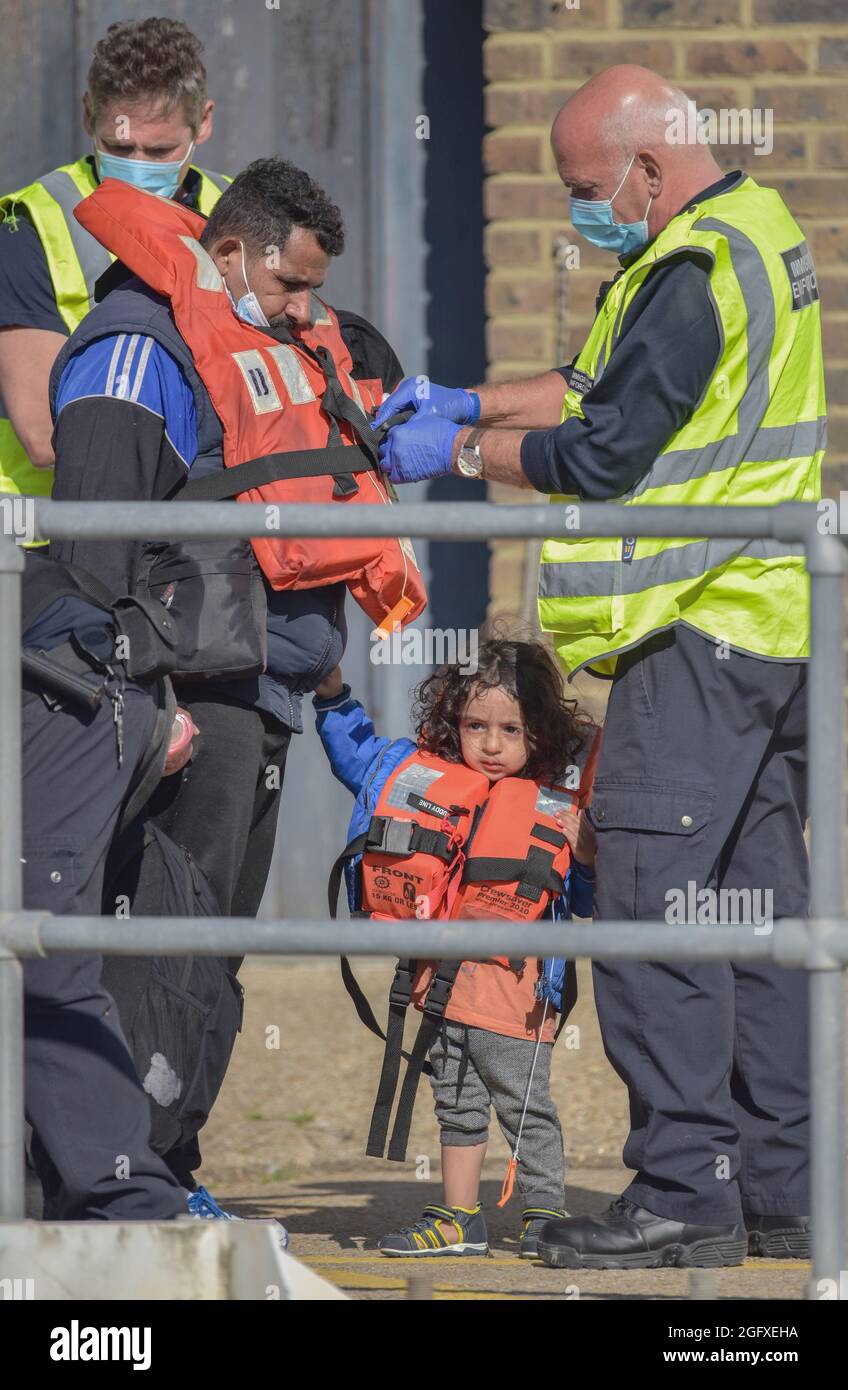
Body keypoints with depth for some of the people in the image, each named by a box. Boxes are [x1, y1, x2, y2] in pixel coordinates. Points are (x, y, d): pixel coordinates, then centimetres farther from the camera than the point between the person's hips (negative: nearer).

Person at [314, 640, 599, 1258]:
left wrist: (584, 851, -16)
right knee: (457, 1104, 14)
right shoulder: (426, 777, 6)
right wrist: (332, 692, 13)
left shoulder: (554, 810, -3)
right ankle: (459, 1220, 22)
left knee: (524, 1106, -1)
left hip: (511, 984, -4)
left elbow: (588, 899, 2)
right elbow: (357, 756, 22)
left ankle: (547, 1214, 9)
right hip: (440, 979, 4)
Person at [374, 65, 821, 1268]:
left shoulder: (693, 278, -17)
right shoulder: (756, 231, 15)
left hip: (700, 633, -10)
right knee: (757, 906, 11)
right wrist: (470, 404, 13)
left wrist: (464, 453, -3)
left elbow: (604, 453, -16)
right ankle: (780, 1189, 14)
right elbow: (608, 387, 21)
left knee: (649, 904, -10)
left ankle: (683, 1190, -12)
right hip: (770, 626, 10)